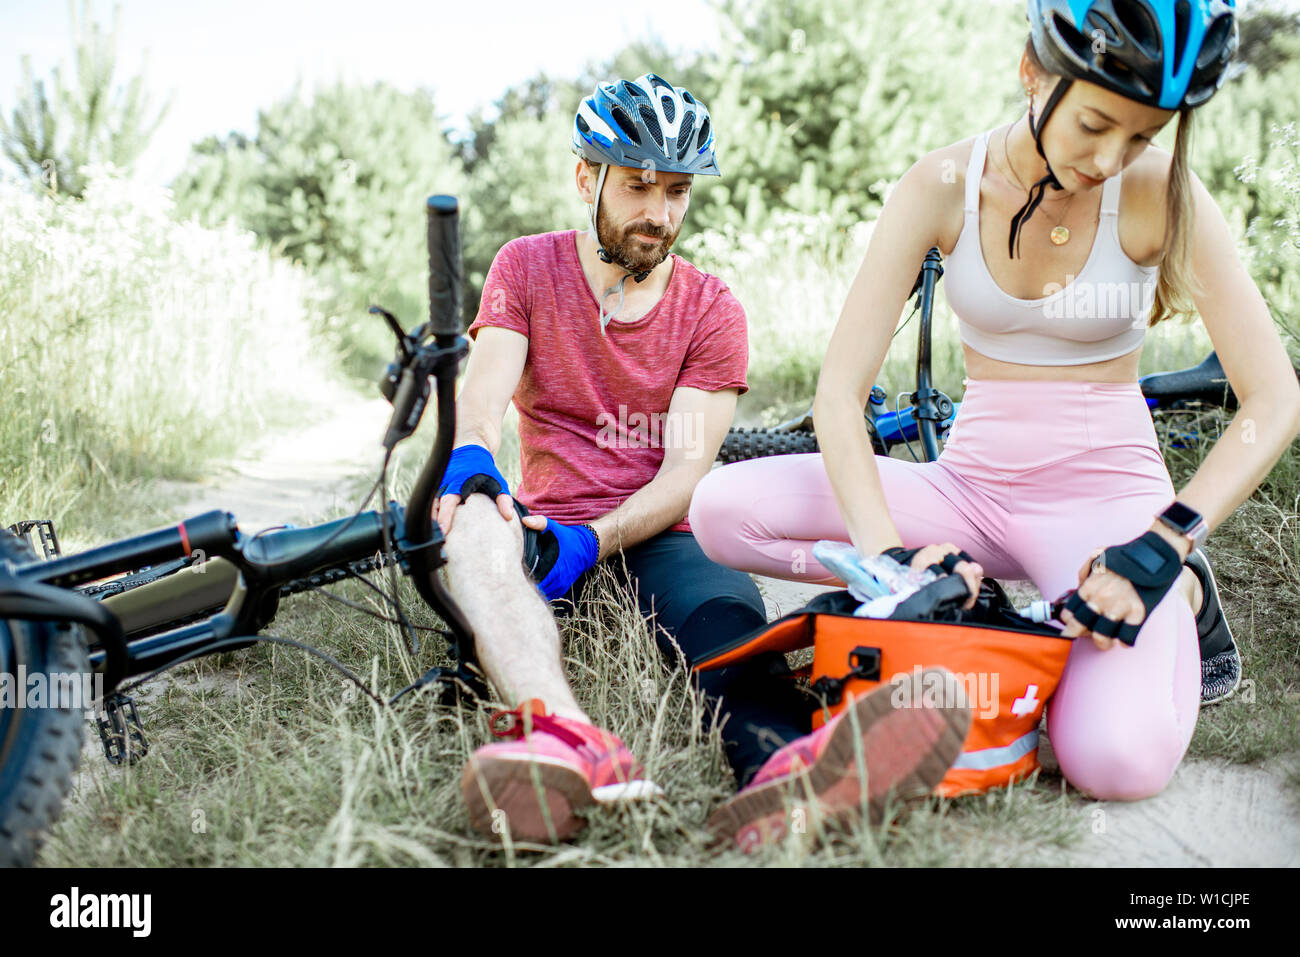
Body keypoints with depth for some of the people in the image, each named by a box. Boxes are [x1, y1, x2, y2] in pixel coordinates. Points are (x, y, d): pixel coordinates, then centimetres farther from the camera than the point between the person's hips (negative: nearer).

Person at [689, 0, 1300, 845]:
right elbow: (840, 396, -13)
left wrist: (1160, 550, -23)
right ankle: (978, 595, -5)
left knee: (1115, 761, -30)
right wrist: (890, 556, -27)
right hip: (972, 486, 3)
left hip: (1107, 493, -2)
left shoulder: (1162, 194, -11)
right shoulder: (944, 188, -9)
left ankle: (1181, 597, 2)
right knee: (723, 509, -18)